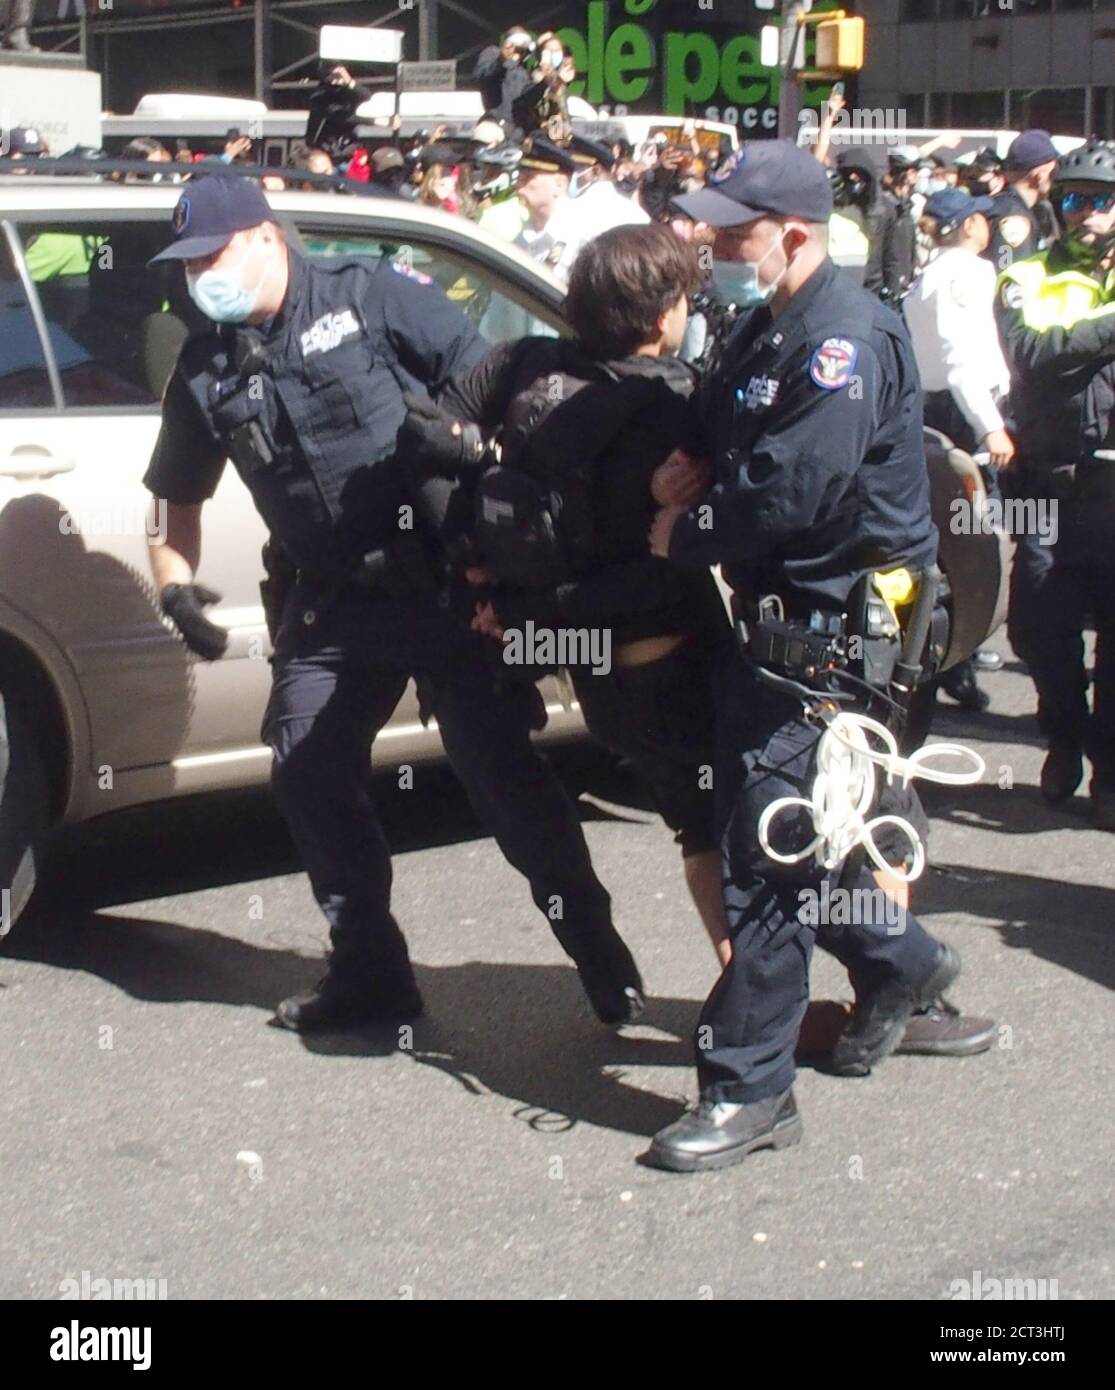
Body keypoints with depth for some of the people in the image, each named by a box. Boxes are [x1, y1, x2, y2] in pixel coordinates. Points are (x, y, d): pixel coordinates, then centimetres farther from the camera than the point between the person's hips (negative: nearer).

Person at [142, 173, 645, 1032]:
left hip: (444, 583, -5)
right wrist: (177, 585, 1)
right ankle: (370, 972, 19)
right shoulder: (206, 370, 8)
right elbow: (180, 496, 17)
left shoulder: (368, 297, -7)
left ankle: (602, 958, 9)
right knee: (308, 775, 3)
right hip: (328, 607, 6)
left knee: (502, 770, -3)